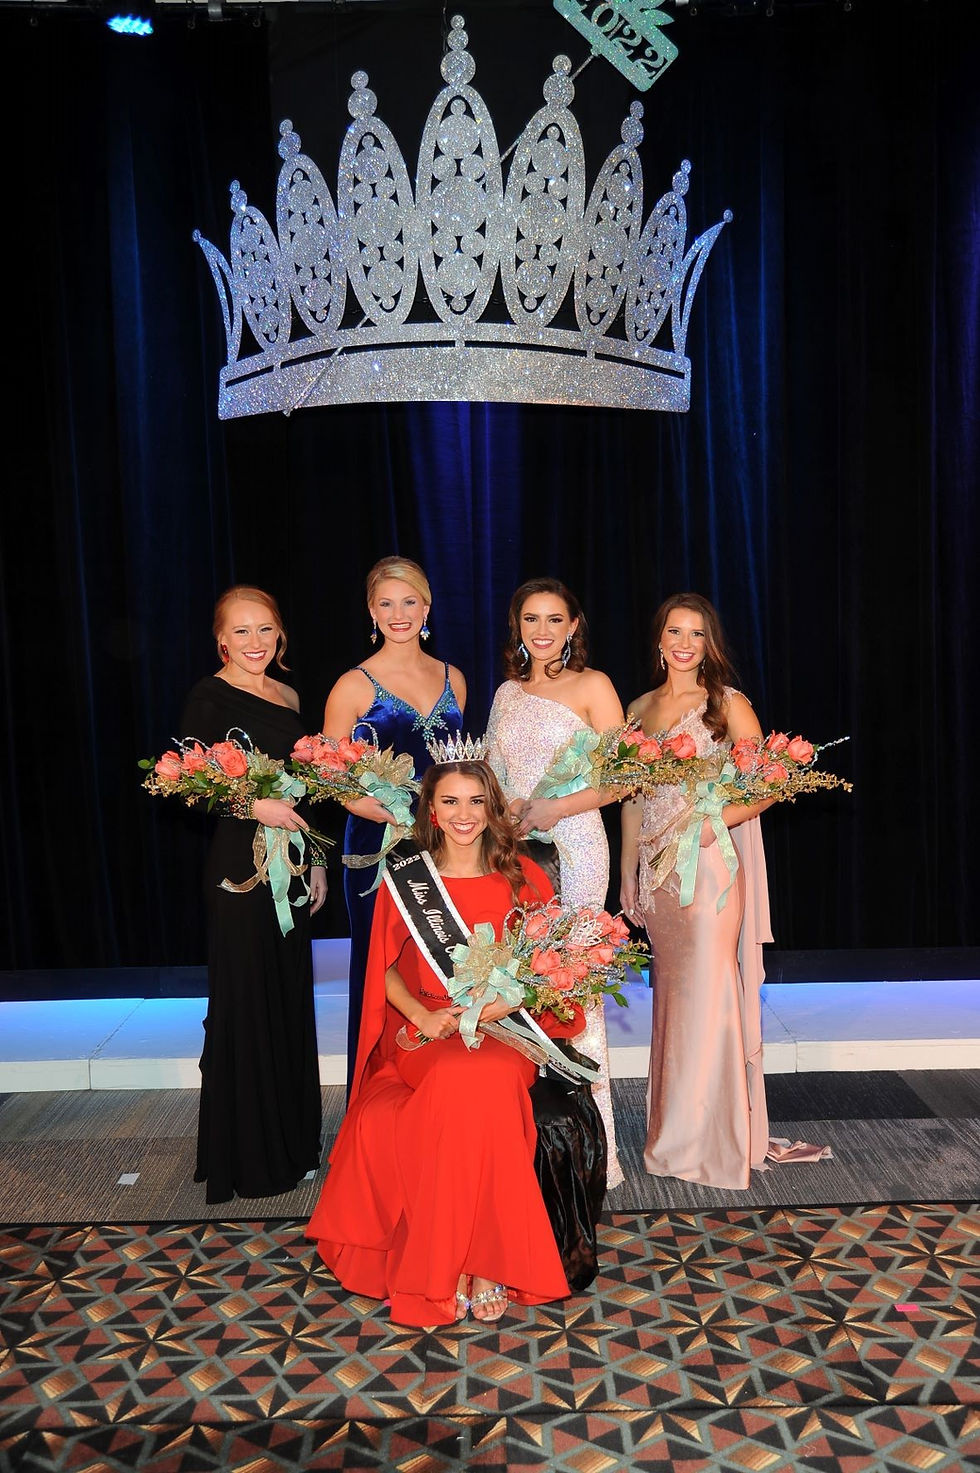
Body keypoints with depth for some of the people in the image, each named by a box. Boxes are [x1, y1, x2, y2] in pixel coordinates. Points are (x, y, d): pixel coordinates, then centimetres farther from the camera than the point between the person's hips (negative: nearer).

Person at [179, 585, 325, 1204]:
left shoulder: (288, 696, 13)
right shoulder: (210, 697, -7)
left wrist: (317, 862, 14)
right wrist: (253, 805, -23)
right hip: (240, 865, -7)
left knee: (292, 995, 12)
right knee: (245, 1001, 0)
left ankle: (293, 1140, 26)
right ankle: (247, 1157, 14)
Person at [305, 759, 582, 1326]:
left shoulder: (524, 877, 7)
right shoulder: (405, 876, 8)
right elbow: (388, 968, 7)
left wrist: (501, 1003, -12)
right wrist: (421, 1016, -12)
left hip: (501, 1030, 0)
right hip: (424, 1032, 0)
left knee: (477, 1081, -34)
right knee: (461, 1081, -33)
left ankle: (477, 1261, -19)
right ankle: (474, 1263, -19)